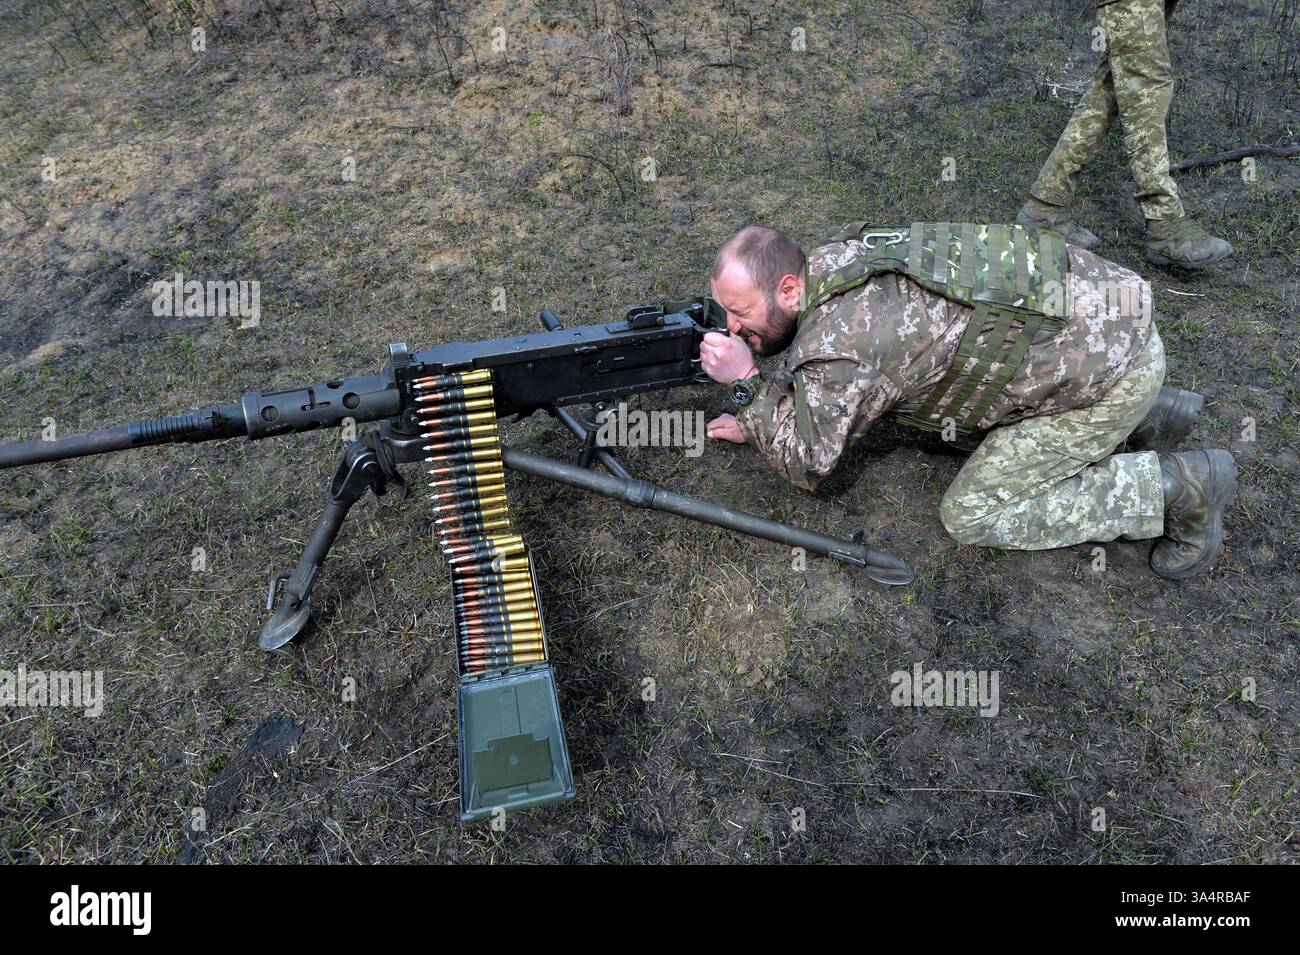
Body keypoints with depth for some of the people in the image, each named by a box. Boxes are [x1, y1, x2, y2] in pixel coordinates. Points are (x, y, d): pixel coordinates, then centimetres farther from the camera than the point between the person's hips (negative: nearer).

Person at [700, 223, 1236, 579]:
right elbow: (817, 391, 17)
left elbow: (807, 465, -11)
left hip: (1110, 369, -9)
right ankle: (1149, 417, 24)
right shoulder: (828, 261, 1)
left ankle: (1179, 488, 2)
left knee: (971, 514, -3)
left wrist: (746, 383, -11)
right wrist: (755, 419, 7)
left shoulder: (838, 344, -27)